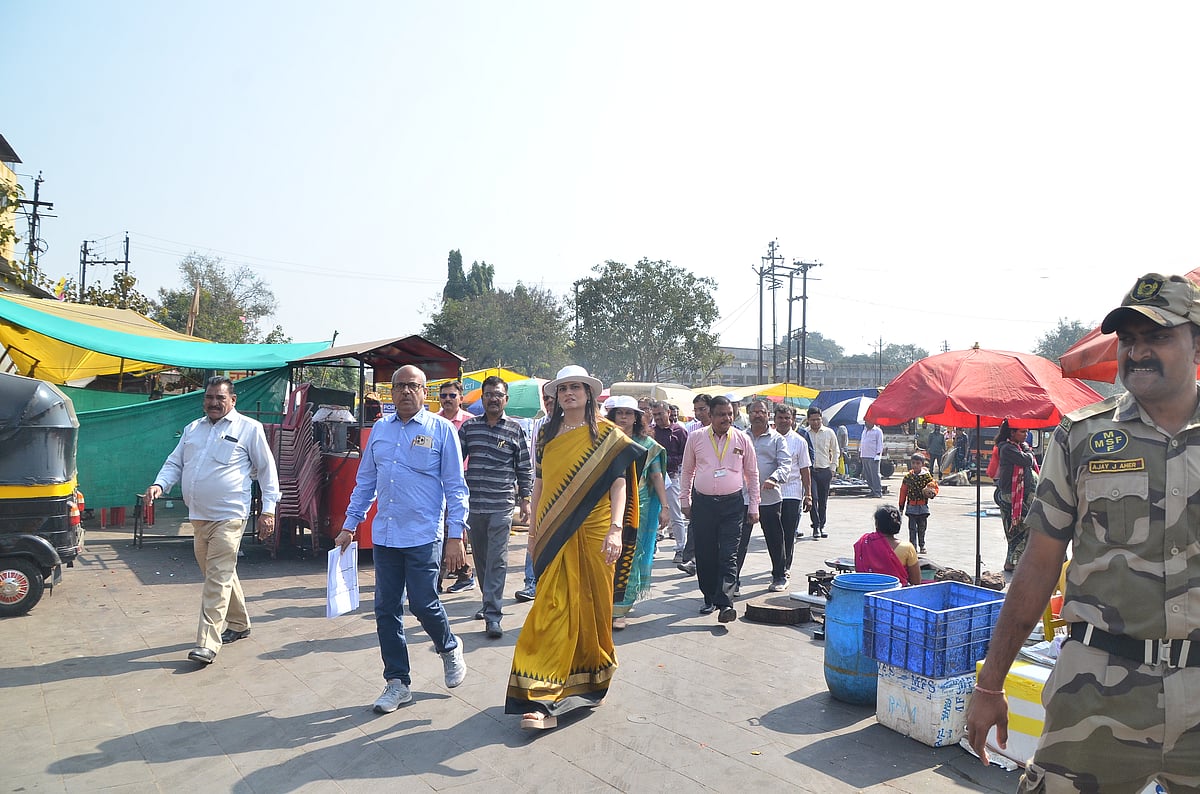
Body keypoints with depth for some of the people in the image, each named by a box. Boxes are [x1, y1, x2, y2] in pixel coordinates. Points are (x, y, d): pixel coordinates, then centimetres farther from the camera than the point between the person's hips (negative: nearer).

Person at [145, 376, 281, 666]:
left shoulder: (249, 428, -1)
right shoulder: (192, 429, 16)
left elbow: (266, 469, 0)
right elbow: (174, 463, 19)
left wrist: (268, 509, -4)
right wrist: (159, 484, -4)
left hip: (228, 517, -7)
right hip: (198, 517, 7)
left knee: (218, 578, -10)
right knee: (221, 574, 16)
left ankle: (208, 644, -10)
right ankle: (238, 624, 33)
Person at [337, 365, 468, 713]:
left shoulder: (441, 429, -3)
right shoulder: (380, 429, 11)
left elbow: (455, 486, -3)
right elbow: (365, 482, 18)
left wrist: (456, 535, -9)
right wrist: (350, 525, 14)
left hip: (424, 537, -5)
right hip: (384, 536, 5)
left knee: (423, 604, -2)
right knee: (386, 610, 7)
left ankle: (450, 648, 29)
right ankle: (397, 682, 21)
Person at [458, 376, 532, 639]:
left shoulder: (515, 429, 2)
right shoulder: (469, 427, 7)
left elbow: (525, 467, 6)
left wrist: (525, 499, 4)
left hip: (501, 505, -3)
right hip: (472, 504, 3)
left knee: (497, 560, -6)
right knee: (480, 557, 13)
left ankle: (493, 615, -5)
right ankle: (489, 601, 29)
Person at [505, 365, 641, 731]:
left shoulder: (606, 434, 0)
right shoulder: (546, 434, 10)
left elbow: (619, 483, -5)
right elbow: (540, 481, 14)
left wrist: (616, 529, -16)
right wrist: (534, 525, 11)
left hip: (592, 531, -2)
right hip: (554, 533, 2)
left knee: (592, 605, 7)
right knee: (554, 608, -3)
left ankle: (590, 681, 28)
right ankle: (542, 700, 1)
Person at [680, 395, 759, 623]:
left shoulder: (742, 439, 3)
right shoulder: (696, 438, 3)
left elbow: (752, 474, 10)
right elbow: (687, 471, 13)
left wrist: (753, 507, 8)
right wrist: (685, 501, 12)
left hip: (732, 504, -1)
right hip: (702, 503, 1)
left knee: (728, 556, -8)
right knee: (705, 555, 6)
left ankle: (725, 603, -10)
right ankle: (710, 598, 21)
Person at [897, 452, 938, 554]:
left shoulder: (927, 476, -4)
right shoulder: (908, 477, -1)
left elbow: (935, 487, 2)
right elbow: (903, 492, 5)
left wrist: (932, 493, -21)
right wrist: (901, 506, 7)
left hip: (923, 507, 0)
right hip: (911, 507, 0)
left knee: (922, 528, 9)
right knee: (912, 528, 1)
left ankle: (922, 546, 23)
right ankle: (913, 546, 6)